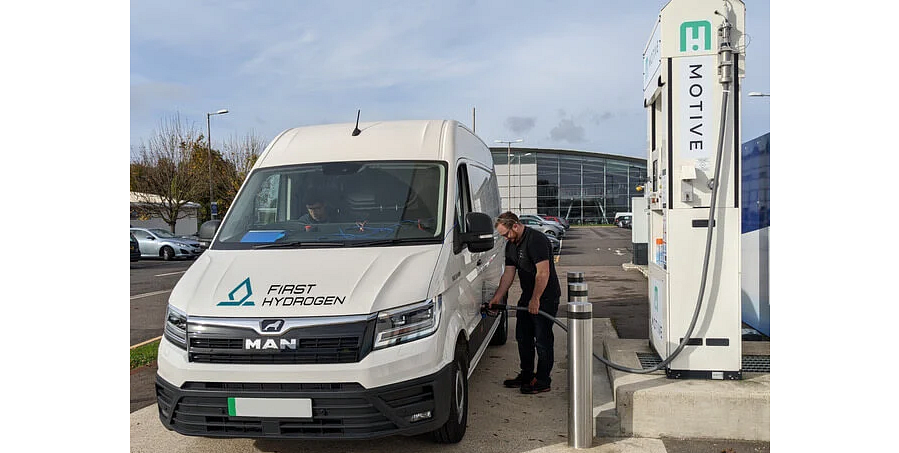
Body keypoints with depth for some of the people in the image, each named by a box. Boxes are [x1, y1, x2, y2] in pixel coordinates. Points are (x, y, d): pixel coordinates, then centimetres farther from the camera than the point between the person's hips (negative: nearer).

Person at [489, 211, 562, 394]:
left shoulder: (536, 240, -21)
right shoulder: (511, 245, 8)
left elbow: (543, 273, -25)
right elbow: (509, 273, 10)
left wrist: (535, 300, -22)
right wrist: (497, 297, 2)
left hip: (546, 297, -9)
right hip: (527, 296, 9)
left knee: (542, 339, -4)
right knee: (523, 337, 14)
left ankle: (542, 381, 6)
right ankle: (526, 375, 27)